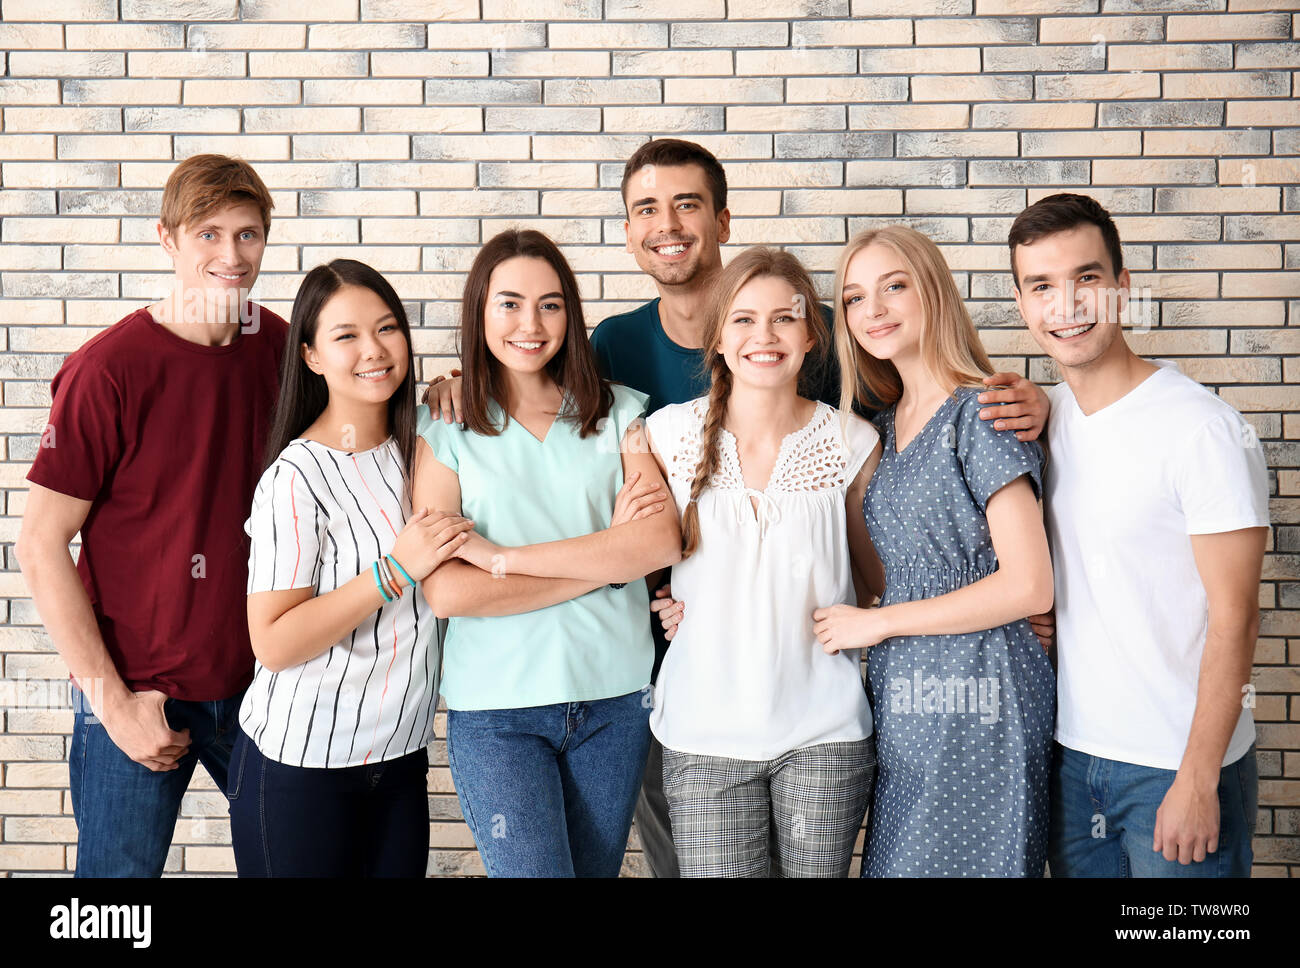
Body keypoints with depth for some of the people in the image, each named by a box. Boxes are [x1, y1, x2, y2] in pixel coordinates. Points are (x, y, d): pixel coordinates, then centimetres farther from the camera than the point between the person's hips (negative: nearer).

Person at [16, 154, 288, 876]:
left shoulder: (279, 346, 0)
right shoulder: (109, 369, -15)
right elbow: (40, 545, -13)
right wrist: (113, 702, -14)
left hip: (260, 679, 5)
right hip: (138, 690, -4)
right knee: (120, 869, 8)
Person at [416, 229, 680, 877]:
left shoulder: (618, 414, 5)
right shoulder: (444, 430, -1)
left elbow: (663, 541, -10)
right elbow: (446, 592, -12)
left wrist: (502, 556, -13)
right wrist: (606, 559, -10)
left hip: (614, 700, 3)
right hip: (496, 710, -2)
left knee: (595, 869, 15)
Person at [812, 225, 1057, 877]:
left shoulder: (980, 414, -12)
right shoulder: (887, 425, 12)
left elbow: (1028, 586, -18)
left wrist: (876, 622, -11)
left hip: (974, 705, -7)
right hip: (897, 697, 7)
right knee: (895, 863, 13)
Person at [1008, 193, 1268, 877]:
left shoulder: (1204, 430, -16)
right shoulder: (1048, 414, 4)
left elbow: (1233, 617, -15)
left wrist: (1197, 781, -16)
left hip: (1178, 766, -6)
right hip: (1071, 753, 6)